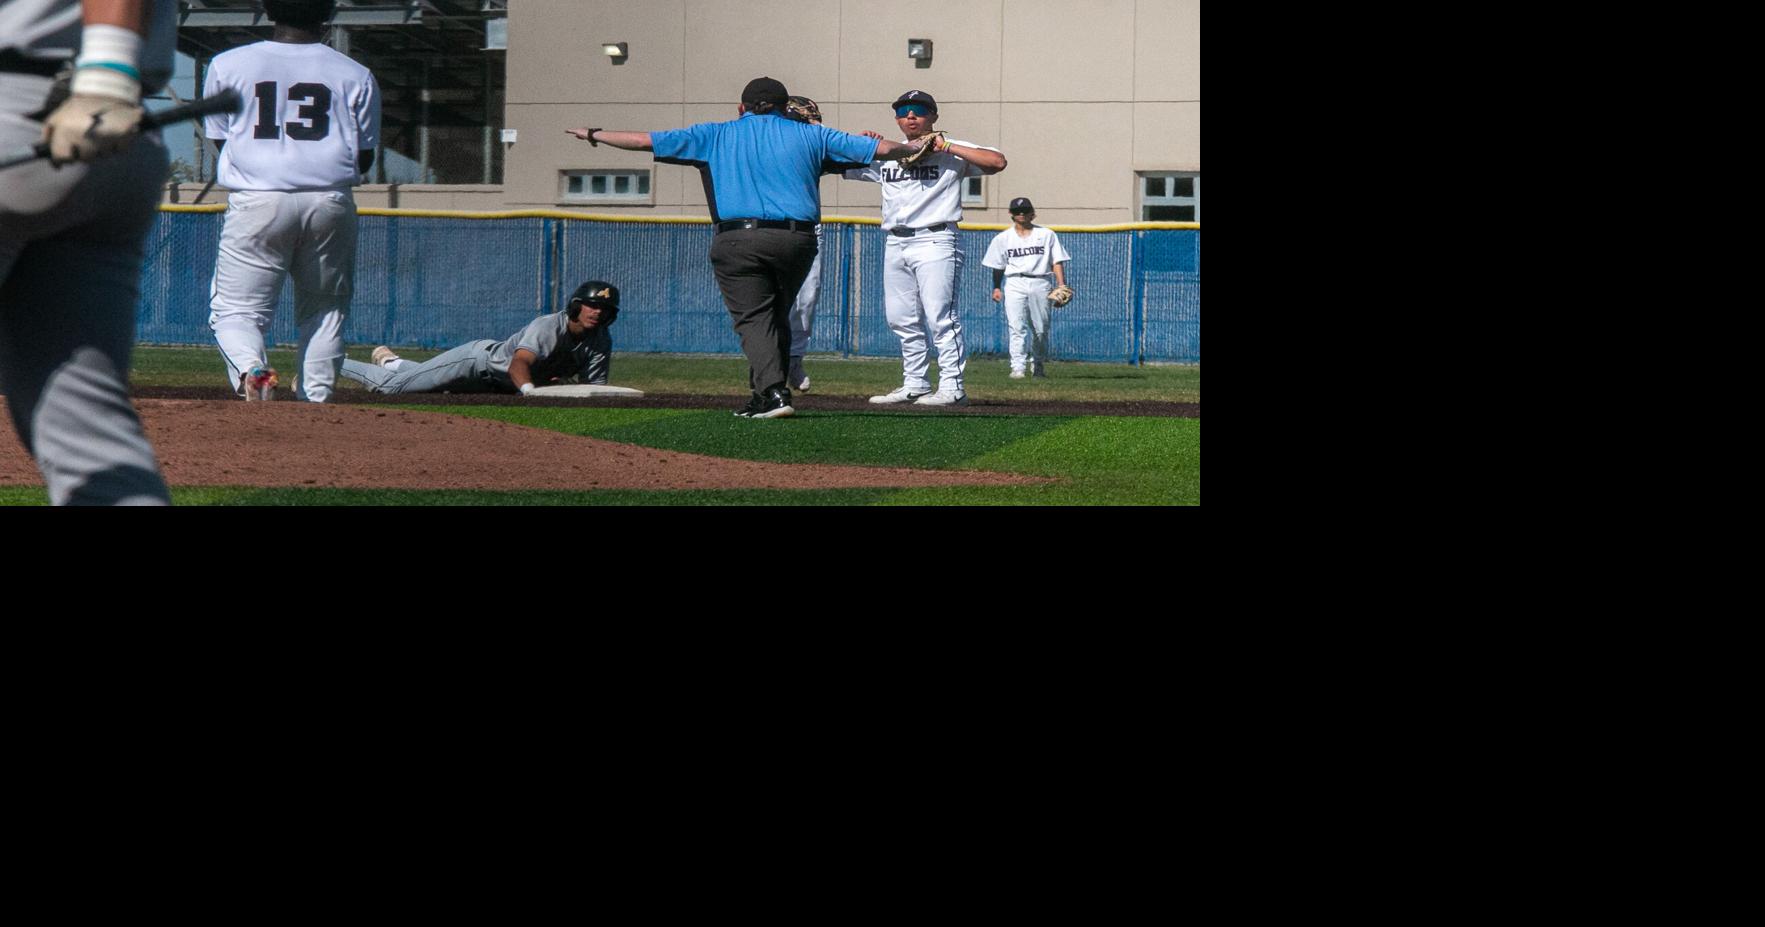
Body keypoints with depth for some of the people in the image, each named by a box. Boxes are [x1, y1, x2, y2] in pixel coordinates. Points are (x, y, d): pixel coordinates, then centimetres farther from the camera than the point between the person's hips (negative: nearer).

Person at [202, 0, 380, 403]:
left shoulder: (227, 66, 4)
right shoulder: (355, 75, 5)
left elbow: (221, 141, 11)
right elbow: (364, 156, 9)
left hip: (256, 202, -1)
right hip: (330, 201, 1)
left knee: (236, 308, 3)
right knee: (324, 307, 16)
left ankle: (251, 368, -25)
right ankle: (316, 394, 8)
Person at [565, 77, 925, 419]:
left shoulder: (716, 136, 13)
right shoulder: (810, 135, 16)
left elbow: (645, 140, 14)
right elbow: (882, 150, 17)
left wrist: (594, 135, 27)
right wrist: (918, 149, 35)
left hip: (739, 239, -2)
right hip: (796, 239, 2)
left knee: (753, 318, -3)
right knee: (776, 316, 19)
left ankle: (774, 393, -22)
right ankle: (764, 396, 19)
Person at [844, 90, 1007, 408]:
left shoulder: (951, 152, 1)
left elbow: (997, 162, -13)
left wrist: (946, 147, -13)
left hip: (934, 241, -6)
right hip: (895, 245, 6)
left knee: (939, 317, -12)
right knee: (902, 319, 8)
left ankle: (952, 387, -12)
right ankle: (915, 384, 17)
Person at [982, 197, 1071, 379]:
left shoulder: (1046, 235, 9)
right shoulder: (1003, 238, 11)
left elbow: (1057, 261, 4)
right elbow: (997, 266, 13)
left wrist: (1061, 285, -7)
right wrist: (996, 288, 3)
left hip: (1040, 283, 0)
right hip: (1015, 284, 0)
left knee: (1041, 328, 3)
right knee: (1017, 327, -12)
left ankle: (1038, 364, 21)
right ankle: (1018, 367, -16)